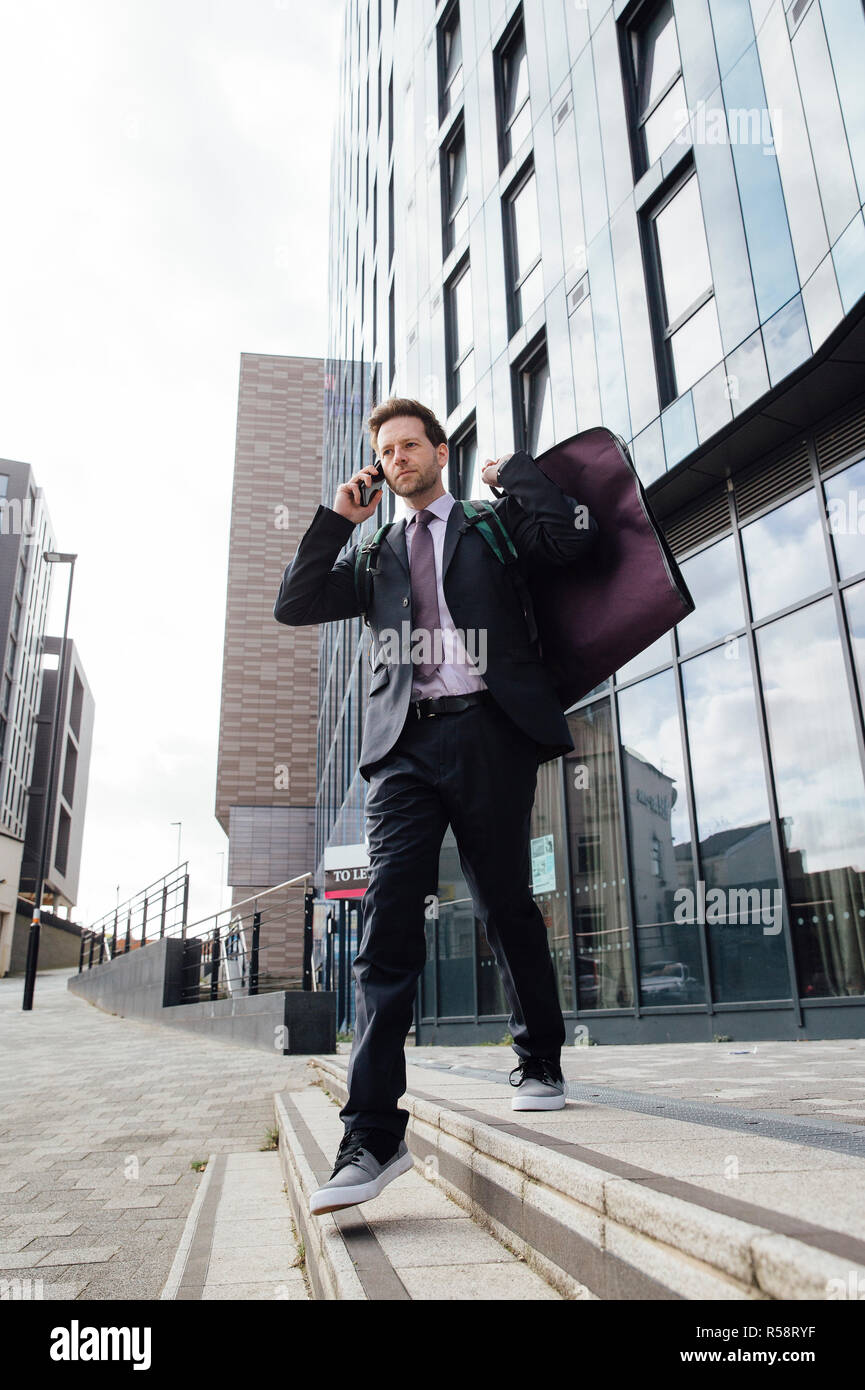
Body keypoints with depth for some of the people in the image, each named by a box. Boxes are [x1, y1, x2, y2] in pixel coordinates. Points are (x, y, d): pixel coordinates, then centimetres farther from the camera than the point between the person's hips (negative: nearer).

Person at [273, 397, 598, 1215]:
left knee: (506, 908, 5)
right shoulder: (377, 556, 24)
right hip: (404, 743, 2)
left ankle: (539, 1063, 28)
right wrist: (338, 520, 12)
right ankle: (373, 1135, -10)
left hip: (488, 731, -2)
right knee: (388, 919, -10)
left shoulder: (491, 523, 15)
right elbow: (292, 606, 15)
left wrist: (512, 471, 7)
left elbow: (578, 536, -2)